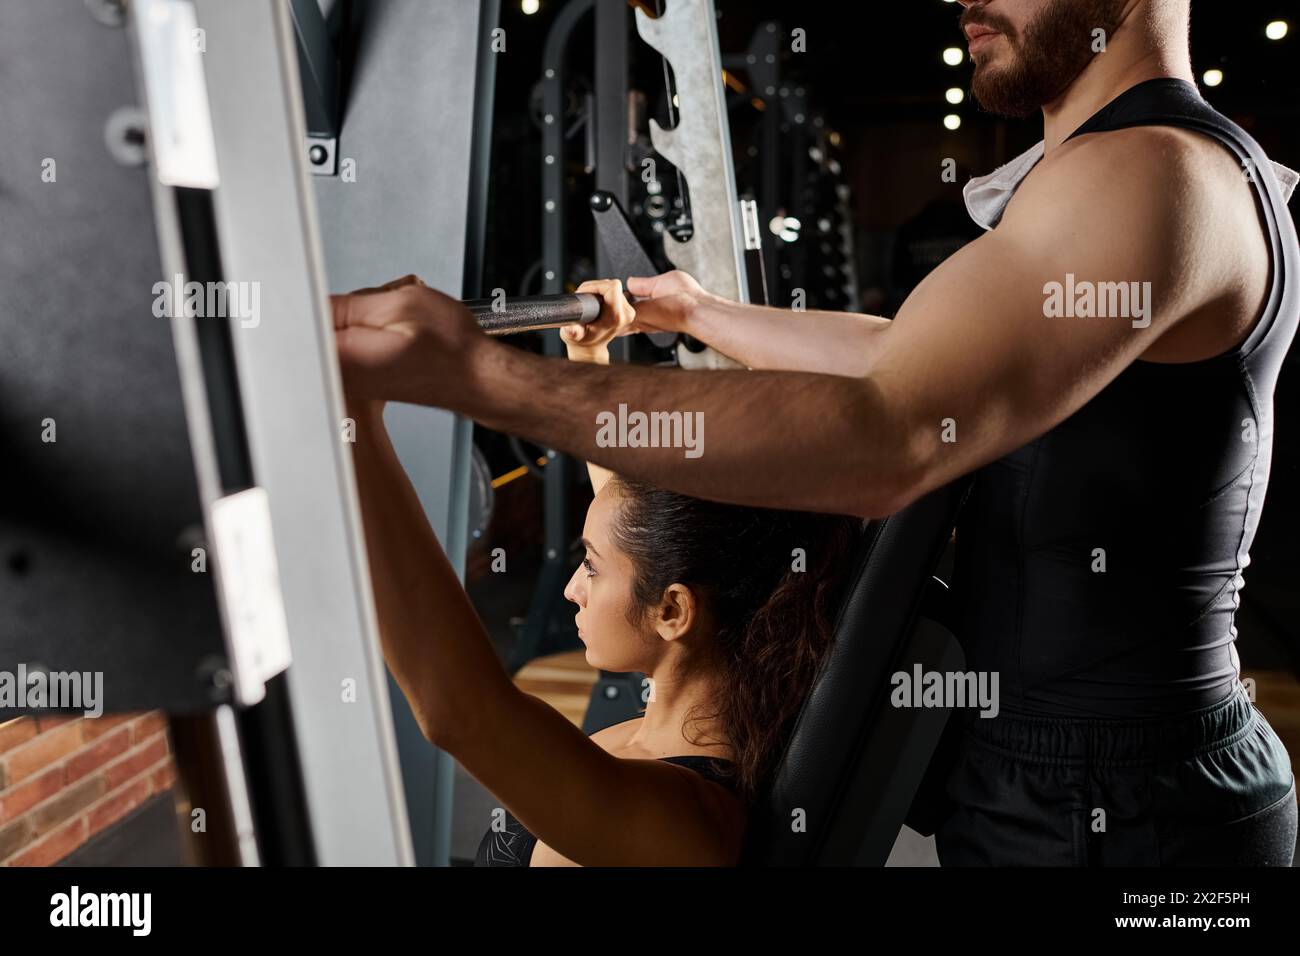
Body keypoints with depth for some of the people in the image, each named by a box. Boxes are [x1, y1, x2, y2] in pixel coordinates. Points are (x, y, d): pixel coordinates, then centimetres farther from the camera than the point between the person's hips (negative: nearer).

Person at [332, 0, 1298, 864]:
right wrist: (698, 312, 27)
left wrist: (478, 375, -32)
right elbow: (901, 355, 18)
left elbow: (883, 440, -31)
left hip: (1098, 809, -9)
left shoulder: (1150, 170, -20)